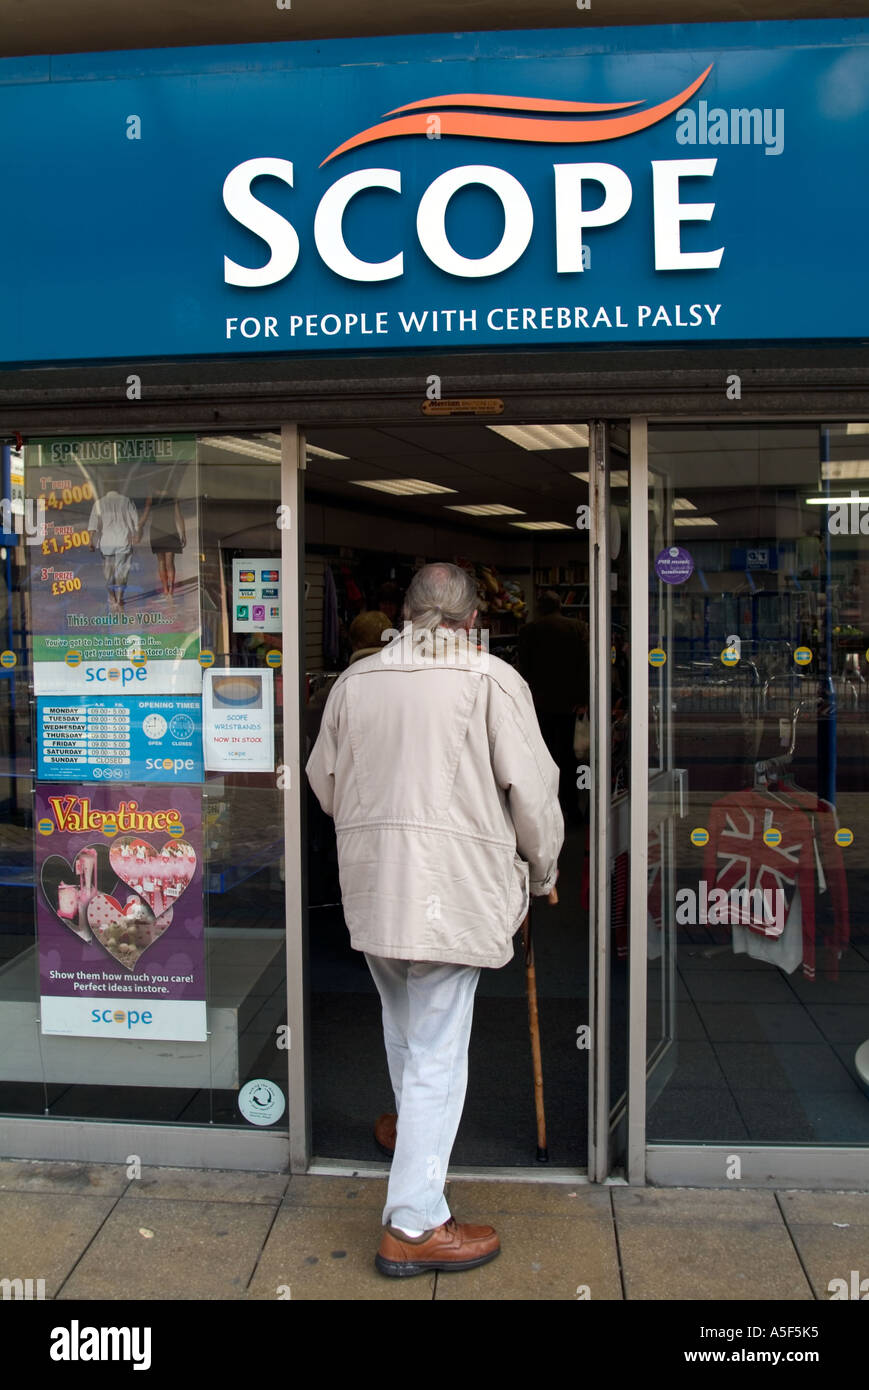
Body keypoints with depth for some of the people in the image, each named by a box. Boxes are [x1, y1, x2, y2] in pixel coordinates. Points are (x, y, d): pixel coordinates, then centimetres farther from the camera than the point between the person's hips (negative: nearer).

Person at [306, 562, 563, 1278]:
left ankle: (410, 1124, 51)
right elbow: (531, 788, -8)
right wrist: (543, 870, 8)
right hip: (453, 886, -5)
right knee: (438, 1049, 1)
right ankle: (413, 1226, 7)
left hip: (369, 881, 5)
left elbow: (324, 781, 16)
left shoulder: (354, 679, 6)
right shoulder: (492, 679, -7)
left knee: (404, 1019, 28)